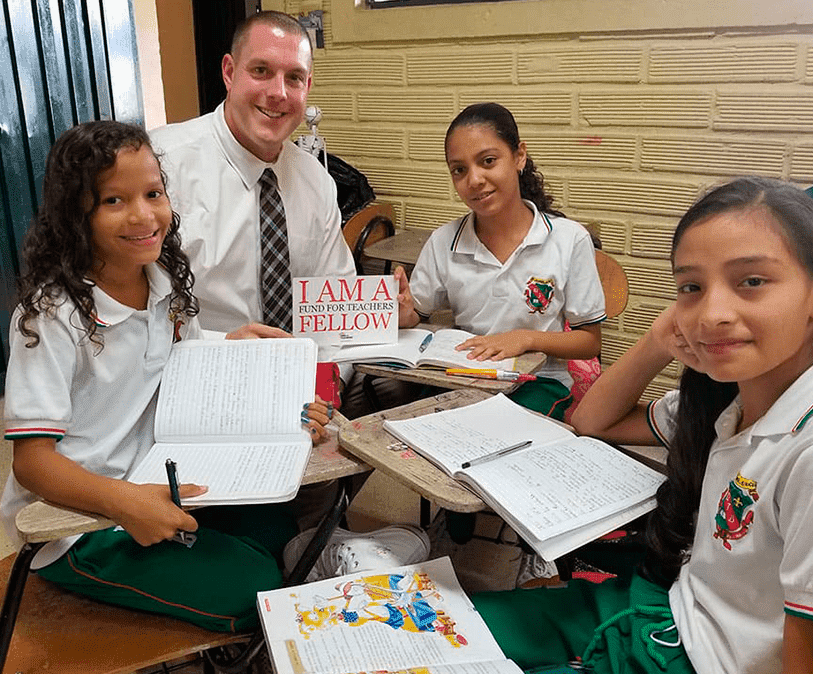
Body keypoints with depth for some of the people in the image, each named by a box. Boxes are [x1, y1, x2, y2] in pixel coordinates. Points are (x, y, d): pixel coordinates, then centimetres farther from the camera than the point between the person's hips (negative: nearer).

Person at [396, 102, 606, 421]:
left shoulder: (570, 240, -8)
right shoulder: (443, 242, 1)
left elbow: (590, 341, -2)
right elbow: (414, 317, 8)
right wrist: (403, 313, -17)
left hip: (539, 381, -2)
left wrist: (526, 338, -19)